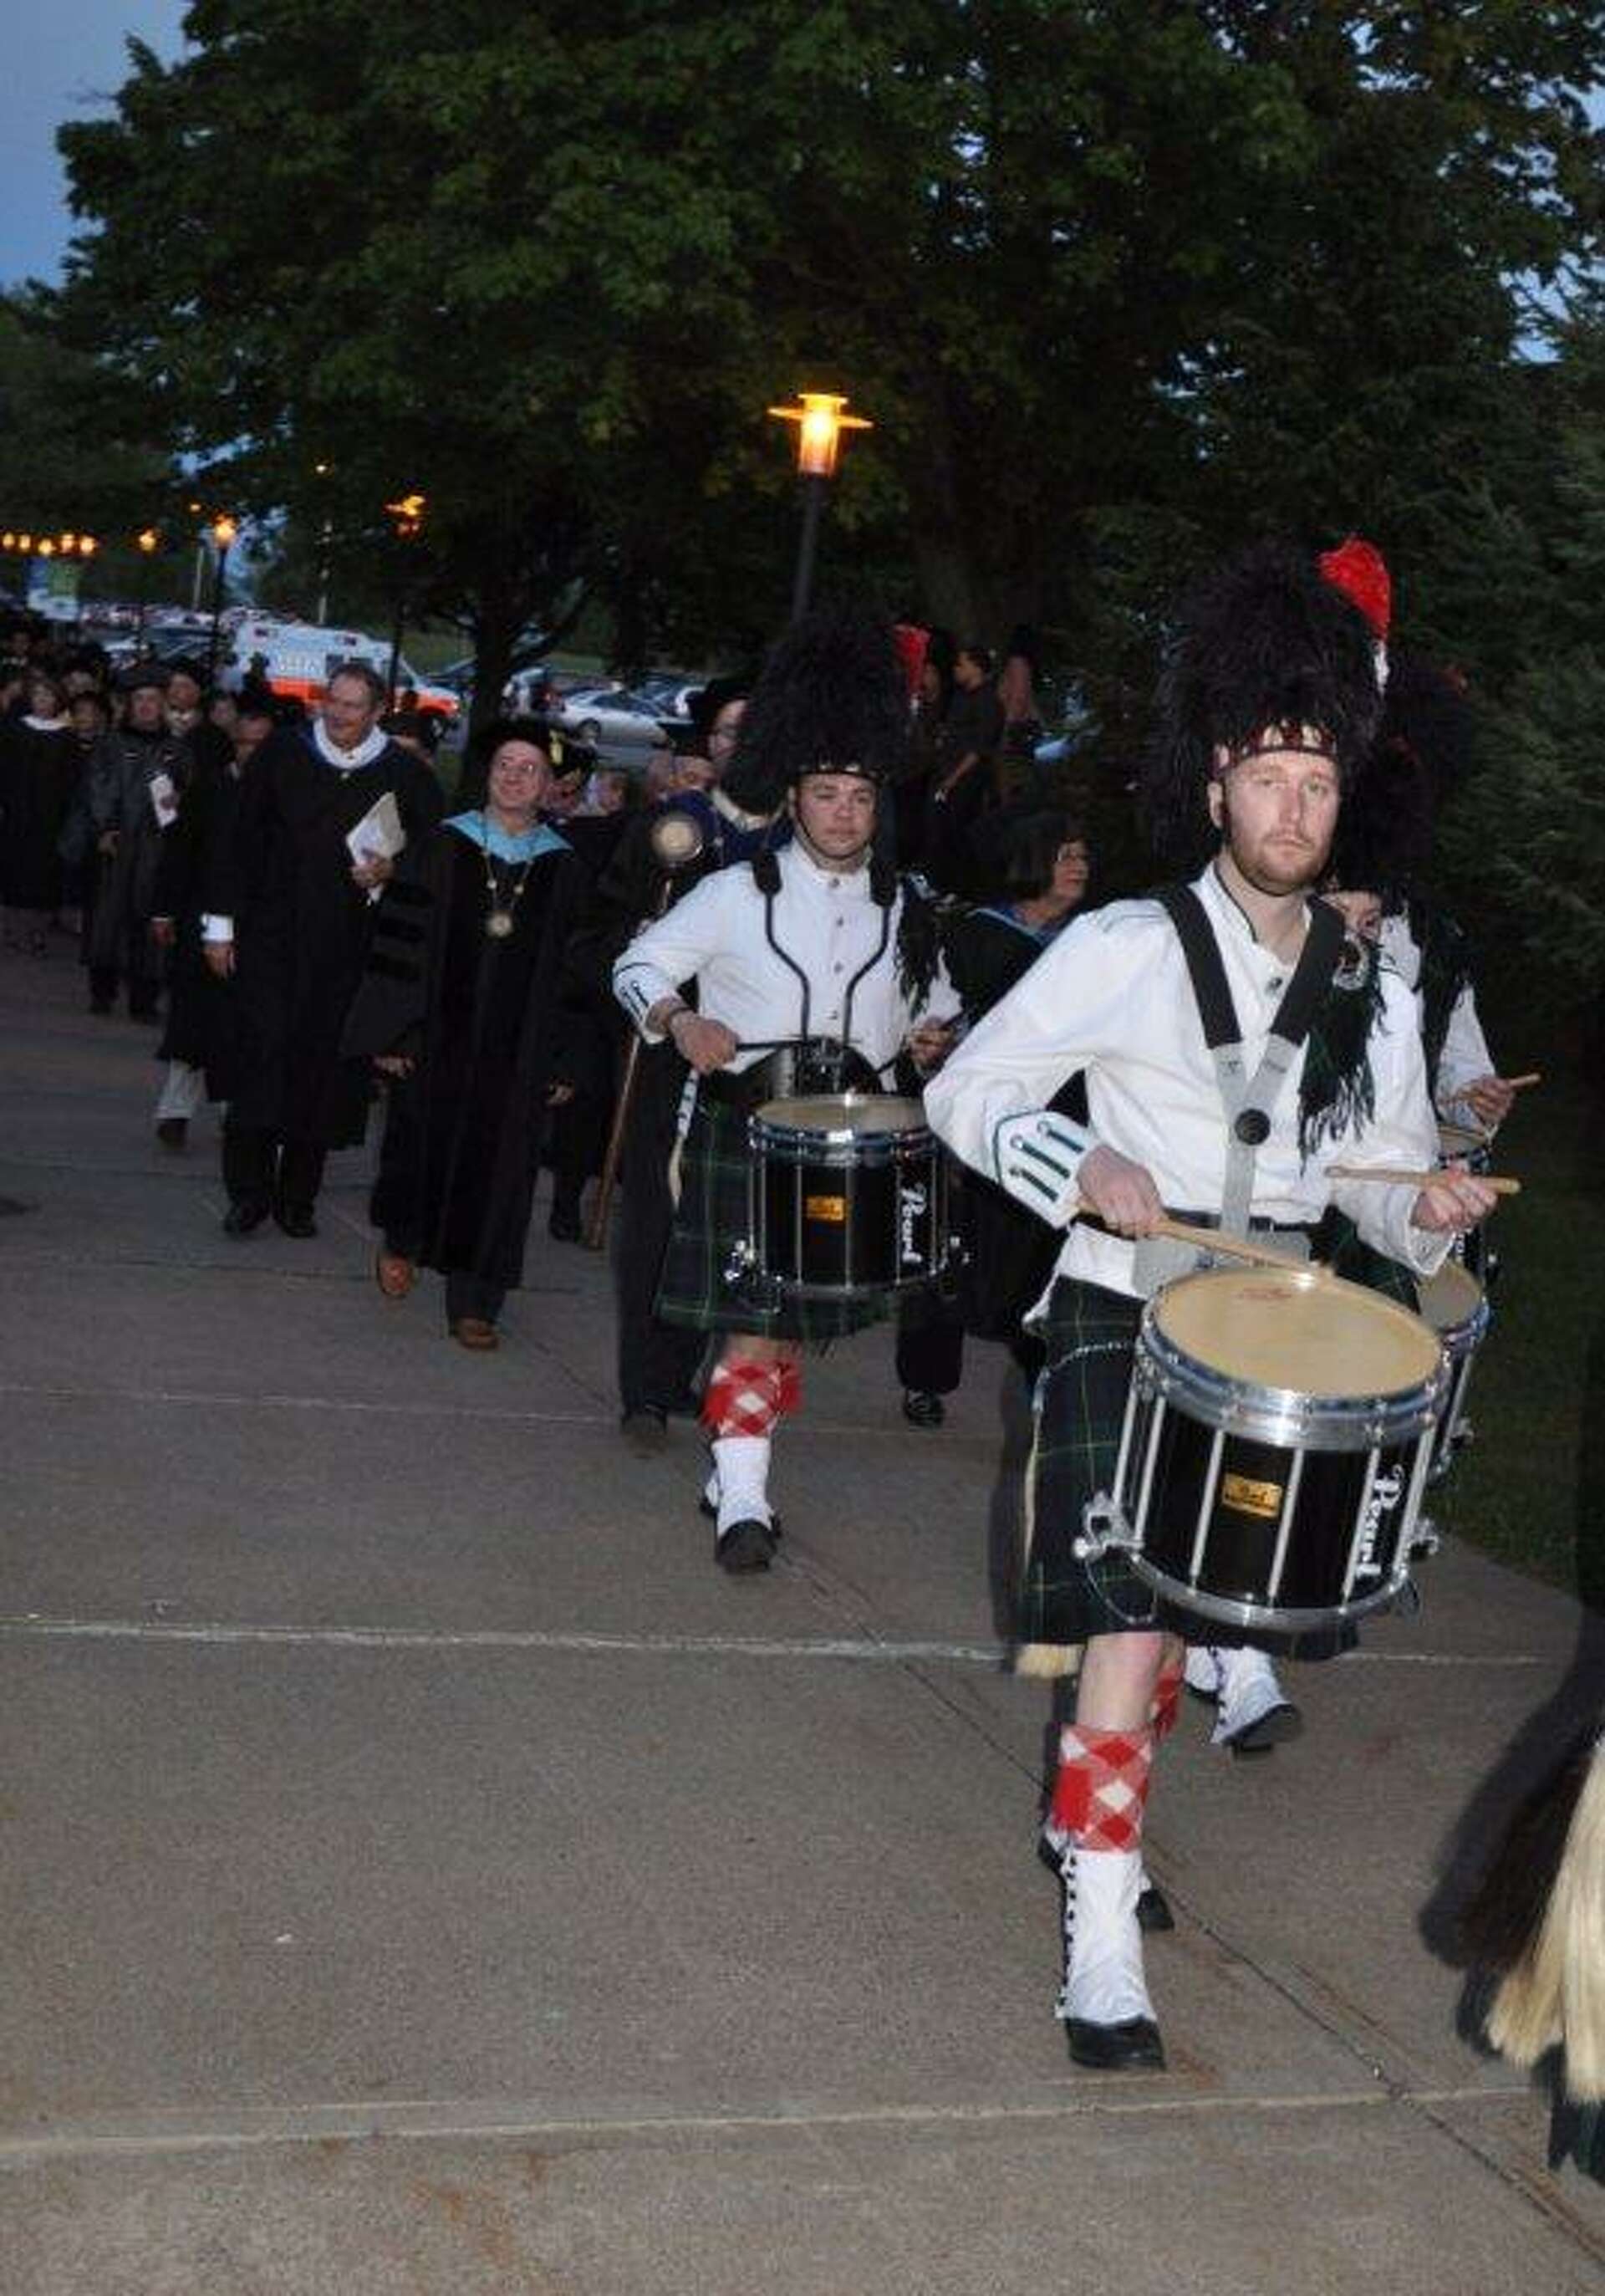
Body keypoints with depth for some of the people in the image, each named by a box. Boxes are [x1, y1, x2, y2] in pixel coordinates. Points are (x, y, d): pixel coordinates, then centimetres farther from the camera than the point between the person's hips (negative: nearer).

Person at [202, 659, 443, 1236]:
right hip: (272, 934, 0)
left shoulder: (405, 775, -1)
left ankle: (297, 1196, 15)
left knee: (324, 1067, 4)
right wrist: (221, 924, 3)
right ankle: (249, 1191, 3)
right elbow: (241, 840, 5)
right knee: (262, 1053, -5)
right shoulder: (283, 754, 2)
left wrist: (392, 872, -13)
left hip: (349, 946, 0)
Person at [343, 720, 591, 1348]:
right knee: (424, 1147, 10)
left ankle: (473, 1303, 11)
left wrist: (563, 1060, -1)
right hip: (438, 1037, -1)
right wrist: (391, 1032, -8)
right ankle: (401, 1242, 39)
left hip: (517, 1051, 1)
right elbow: (398, 941, -2)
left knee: (498, 1170, 2)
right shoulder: (442, 848, -1)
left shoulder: (563, 869, 3)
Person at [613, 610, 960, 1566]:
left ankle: (739, 1471, 27)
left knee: (801, 1321, 11)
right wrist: (681, 1022, -19)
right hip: (744, 1132, -4)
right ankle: (742, 1499, -1)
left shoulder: (903, 911, 8)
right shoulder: (738, 894, -2)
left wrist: (931, 1037, -3)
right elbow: (639, 966, 1)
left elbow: (935, 1005, 20)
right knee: (754, 1315, -9)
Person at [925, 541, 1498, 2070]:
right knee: (1133, 1620, -15)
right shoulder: (1123, 950, -8)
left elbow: (1381, 1180, 13)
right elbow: (967, 1092, -6)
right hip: (1126, 1318, -5)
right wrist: (1083, 1169, -23)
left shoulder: (1369, 1001, 7)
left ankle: (1084, 1810, 43)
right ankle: (1102, 1945, -6)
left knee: (1178, 1616, 18)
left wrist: (1431, 1214, -10)